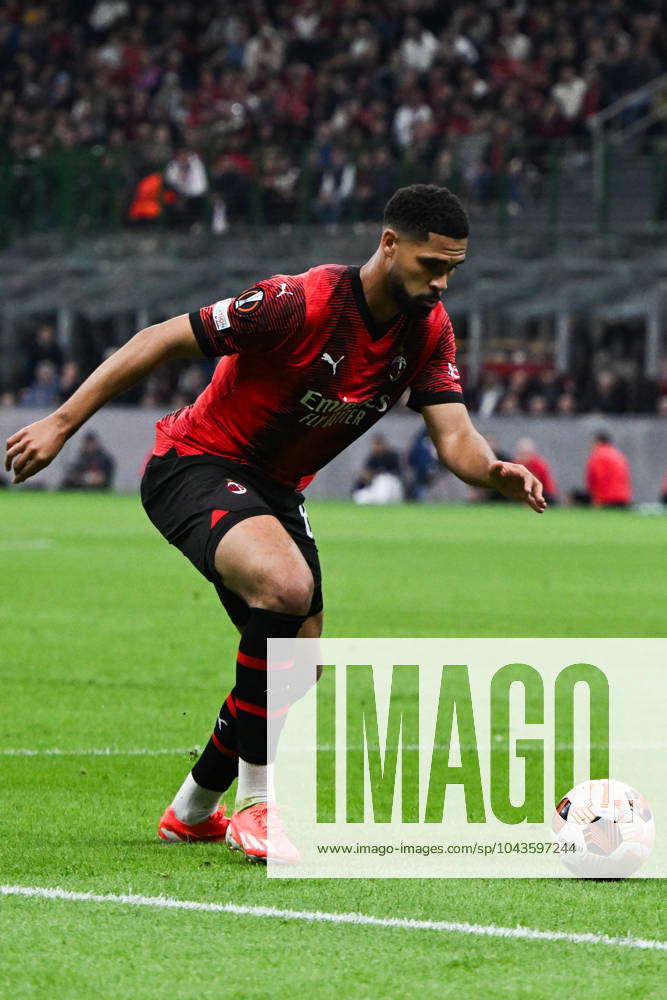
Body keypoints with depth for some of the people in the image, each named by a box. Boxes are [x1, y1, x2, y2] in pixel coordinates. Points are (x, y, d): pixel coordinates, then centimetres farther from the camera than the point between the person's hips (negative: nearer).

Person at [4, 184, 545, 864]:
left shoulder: (428, 330, -5)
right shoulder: (304, 302, -27)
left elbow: (454, 437, -11)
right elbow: (164, 340, -21)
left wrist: (496, 471, -35)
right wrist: (61, 423, -21)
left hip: (273, 490, 8)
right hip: (194, 466, -8)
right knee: (286, 583, -34)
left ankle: (193, 810, 35)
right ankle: (256, 805, -25)